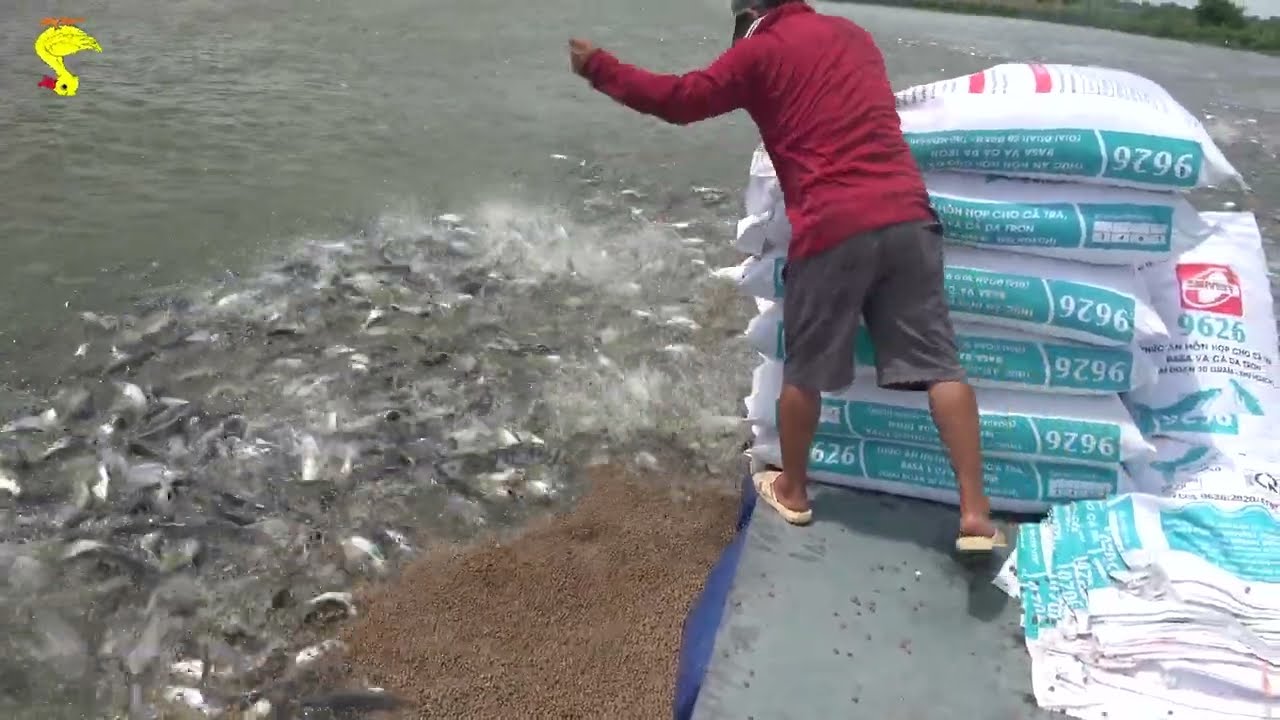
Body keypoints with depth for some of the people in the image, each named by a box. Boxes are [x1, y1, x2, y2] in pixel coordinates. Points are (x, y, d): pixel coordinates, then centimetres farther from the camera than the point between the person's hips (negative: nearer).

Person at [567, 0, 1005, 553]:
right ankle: (975, 514, 2)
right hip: (908, 215, 5)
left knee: (804, 370, 13)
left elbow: (679, 99, 5)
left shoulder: (761, 50, 6)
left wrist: (598, 67, 17)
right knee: (938, 365, 3)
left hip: (833, 229, -4)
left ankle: (792, 492, 30)